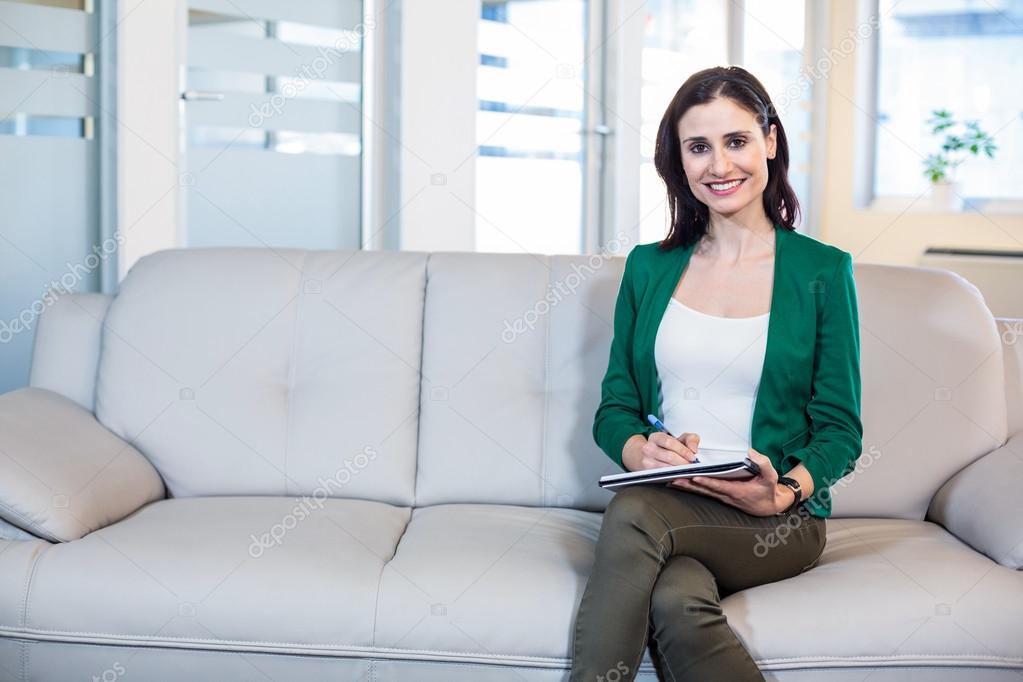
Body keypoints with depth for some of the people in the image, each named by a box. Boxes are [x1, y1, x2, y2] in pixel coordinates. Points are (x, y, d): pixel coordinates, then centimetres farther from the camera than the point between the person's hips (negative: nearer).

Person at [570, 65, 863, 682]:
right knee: (677, 599, -35)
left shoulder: (823, 271, 4)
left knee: (633, 515, -33)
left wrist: (784, 493, -18)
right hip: (666, 505, 2)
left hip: (781, 521, -2)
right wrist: (640, 451, -13)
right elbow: (614, 406, 11)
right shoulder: (648, 267, 12)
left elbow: (841, 428, 2)